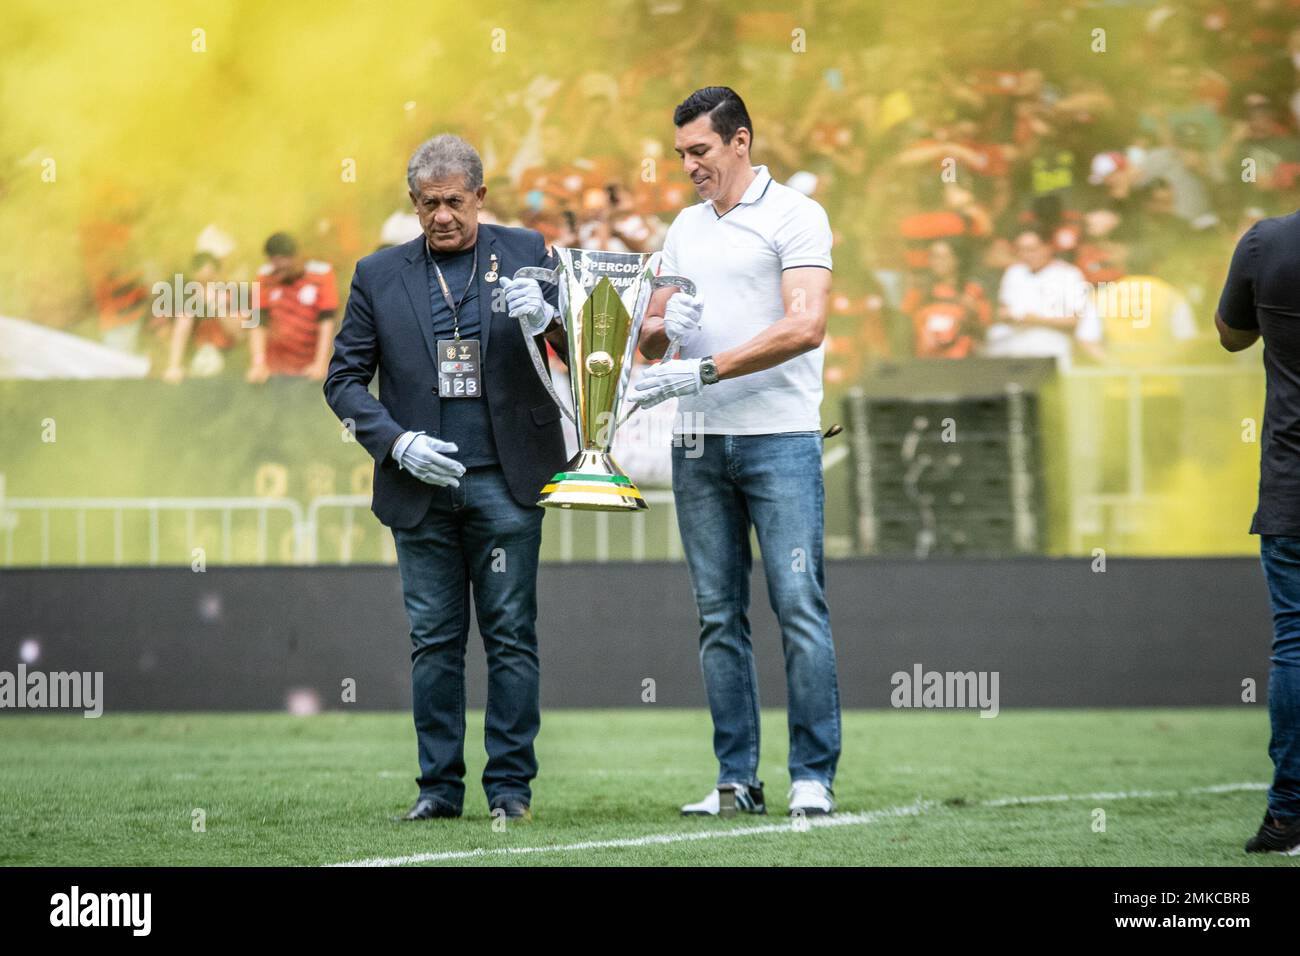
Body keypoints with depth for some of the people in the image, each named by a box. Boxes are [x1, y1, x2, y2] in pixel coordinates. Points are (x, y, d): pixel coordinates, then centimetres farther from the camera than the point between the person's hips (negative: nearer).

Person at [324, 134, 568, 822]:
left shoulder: (525, 254, 5)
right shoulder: (379, 274, 7)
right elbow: (344, 378, 8)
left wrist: (546, 318, -21)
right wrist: (397, 443, -7)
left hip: (505, 482, -1)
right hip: (422, 483, 1)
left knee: (511, 636, 0)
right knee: (433, 641, 4)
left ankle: (510, 785, 4)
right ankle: (440, 785, 9)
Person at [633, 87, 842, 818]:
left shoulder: (794, 216, -3)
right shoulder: (686, 228, 18)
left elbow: (805, 327, -15)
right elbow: (651, 336, 21)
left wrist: (705, 369, -18)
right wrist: (666, 329, -3)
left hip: (779, 436, -6)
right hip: (698, 443, 6)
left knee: (800, 606, -8)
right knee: (719, 615, 5)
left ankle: (814, 776, -6)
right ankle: (737, 779, 8)